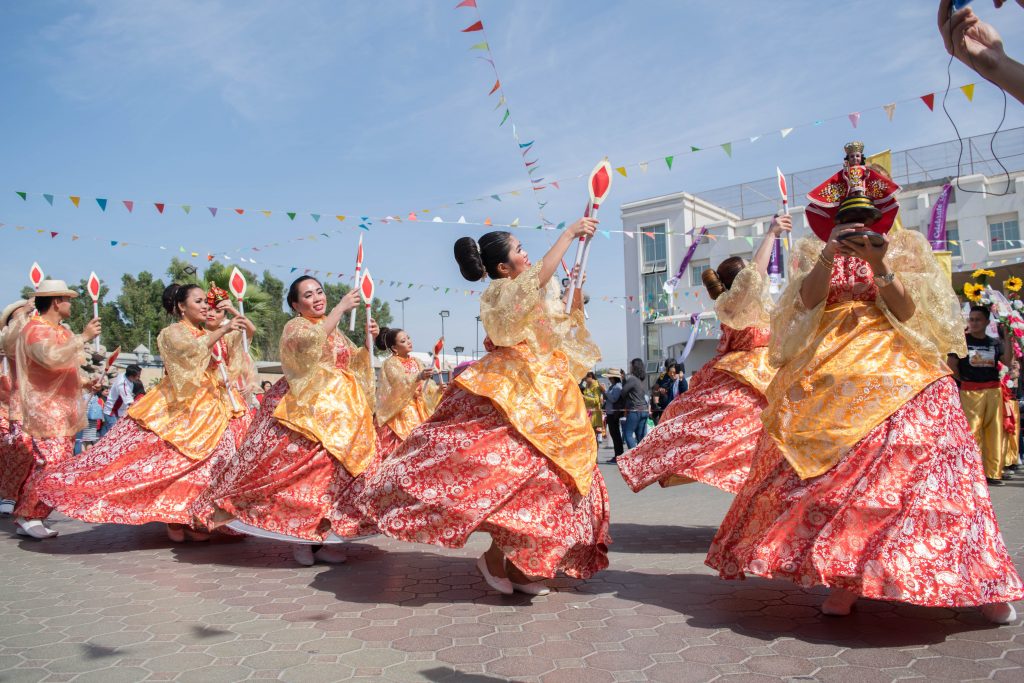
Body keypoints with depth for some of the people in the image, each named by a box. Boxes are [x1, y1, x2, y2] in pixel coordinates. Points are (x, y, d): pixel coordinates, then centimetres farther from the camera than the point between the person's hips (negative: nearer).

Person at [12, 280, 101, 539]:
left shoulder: (62, 332, 19)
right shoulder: (35, 330, -9)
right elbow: (52, 358, -29)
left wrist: (84, 381, 12)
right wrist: (83, 338, -26)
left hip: (64, 411, 9)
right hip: (45, 412, -9)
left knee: (62, 465, 8)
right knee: (51, 464, -14)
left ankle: (32, 518, 17)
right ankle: (28, 517, -1)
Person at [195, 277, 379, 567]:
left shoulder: (334, 329, 19)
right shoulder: (294, 326, -2)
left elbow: (353, 363, 21)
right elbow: (310, 342, -26)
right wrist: (341, 308, -24)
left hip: (339, 411, 7)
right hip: (304, 409, -6)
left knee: (334, 469, 0)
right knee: (303, 470, -12)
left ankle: (318, 539, 9)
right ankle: (299, 540, 3)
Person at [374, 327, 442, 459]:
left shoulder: (415, 362, 12)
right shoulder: (390, 363, -5)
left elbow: (426, 385, 8)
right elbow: (400, 382, -23)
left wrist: (438, 388, -13)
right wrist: (418, 377, -41)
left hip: (418, 410, 5)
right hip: (400, 411, -5)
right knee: (403, 442, -16)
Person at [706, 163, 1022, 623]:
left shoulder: (901, 251, 12)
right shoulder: (816, 253, 13)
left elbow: (906, 311, -2)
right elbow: (807, 300, -5)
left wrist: (879, 266, -15)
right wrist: (831, 254, -17)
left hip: (896, 375, -1)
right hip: (831, 379, 1)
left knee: (903, 467, -11)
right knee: (837, 474, -6)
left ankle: (980, 583, -2)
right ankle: (844, 579, 0)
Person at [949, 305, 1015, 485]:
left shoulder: (994, 343, 13)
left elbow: (1008, 361, 0)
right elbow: (951, 365, 1)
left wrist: (1005, 337, -5)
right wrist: (962, 382, -1)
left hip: (993, 390, 4)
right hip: (970, 391, -4)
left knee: (994, 432, 3)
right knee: (971, 432, -9)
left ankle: (992, 473, 10)